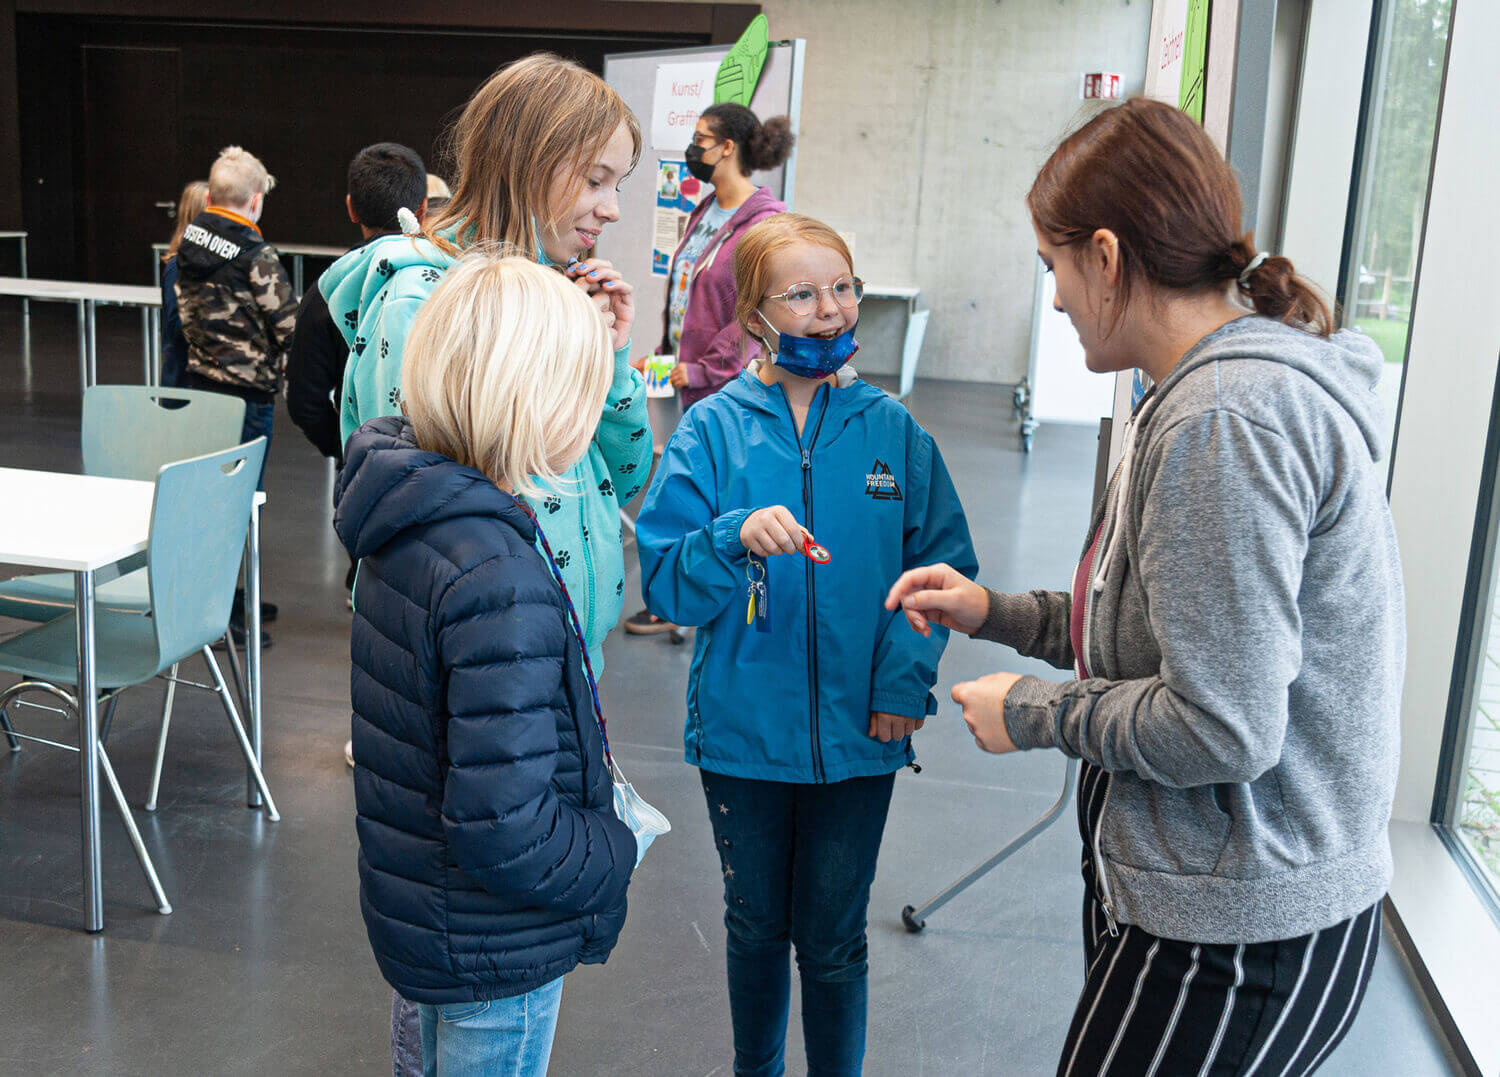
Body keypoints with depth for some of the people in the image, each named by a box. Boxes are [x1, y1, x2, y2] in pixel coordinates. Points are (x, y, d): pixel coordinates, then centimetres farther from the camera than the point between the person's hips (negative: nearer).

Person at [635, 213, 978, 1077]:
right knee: (756, 926, 20)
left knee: (833, 941, 13)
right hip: (743, 732, 0)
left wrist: (906, 673, -13)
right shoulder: (712, 431, -7)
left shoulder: (892, 429, -4)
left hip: (858, 734, 0)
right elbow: (665, 585, -11)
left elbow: (943, 562, 0)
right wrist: (738, 538, -29)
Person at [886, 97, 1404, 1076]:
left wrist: (1031, 712, -12)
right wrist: (996, 613, 13)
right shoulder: (1249, 378, 10)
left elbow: (1224, 729, -26)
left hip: (1237, 935, -10)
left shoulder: (1225, 420, -24)